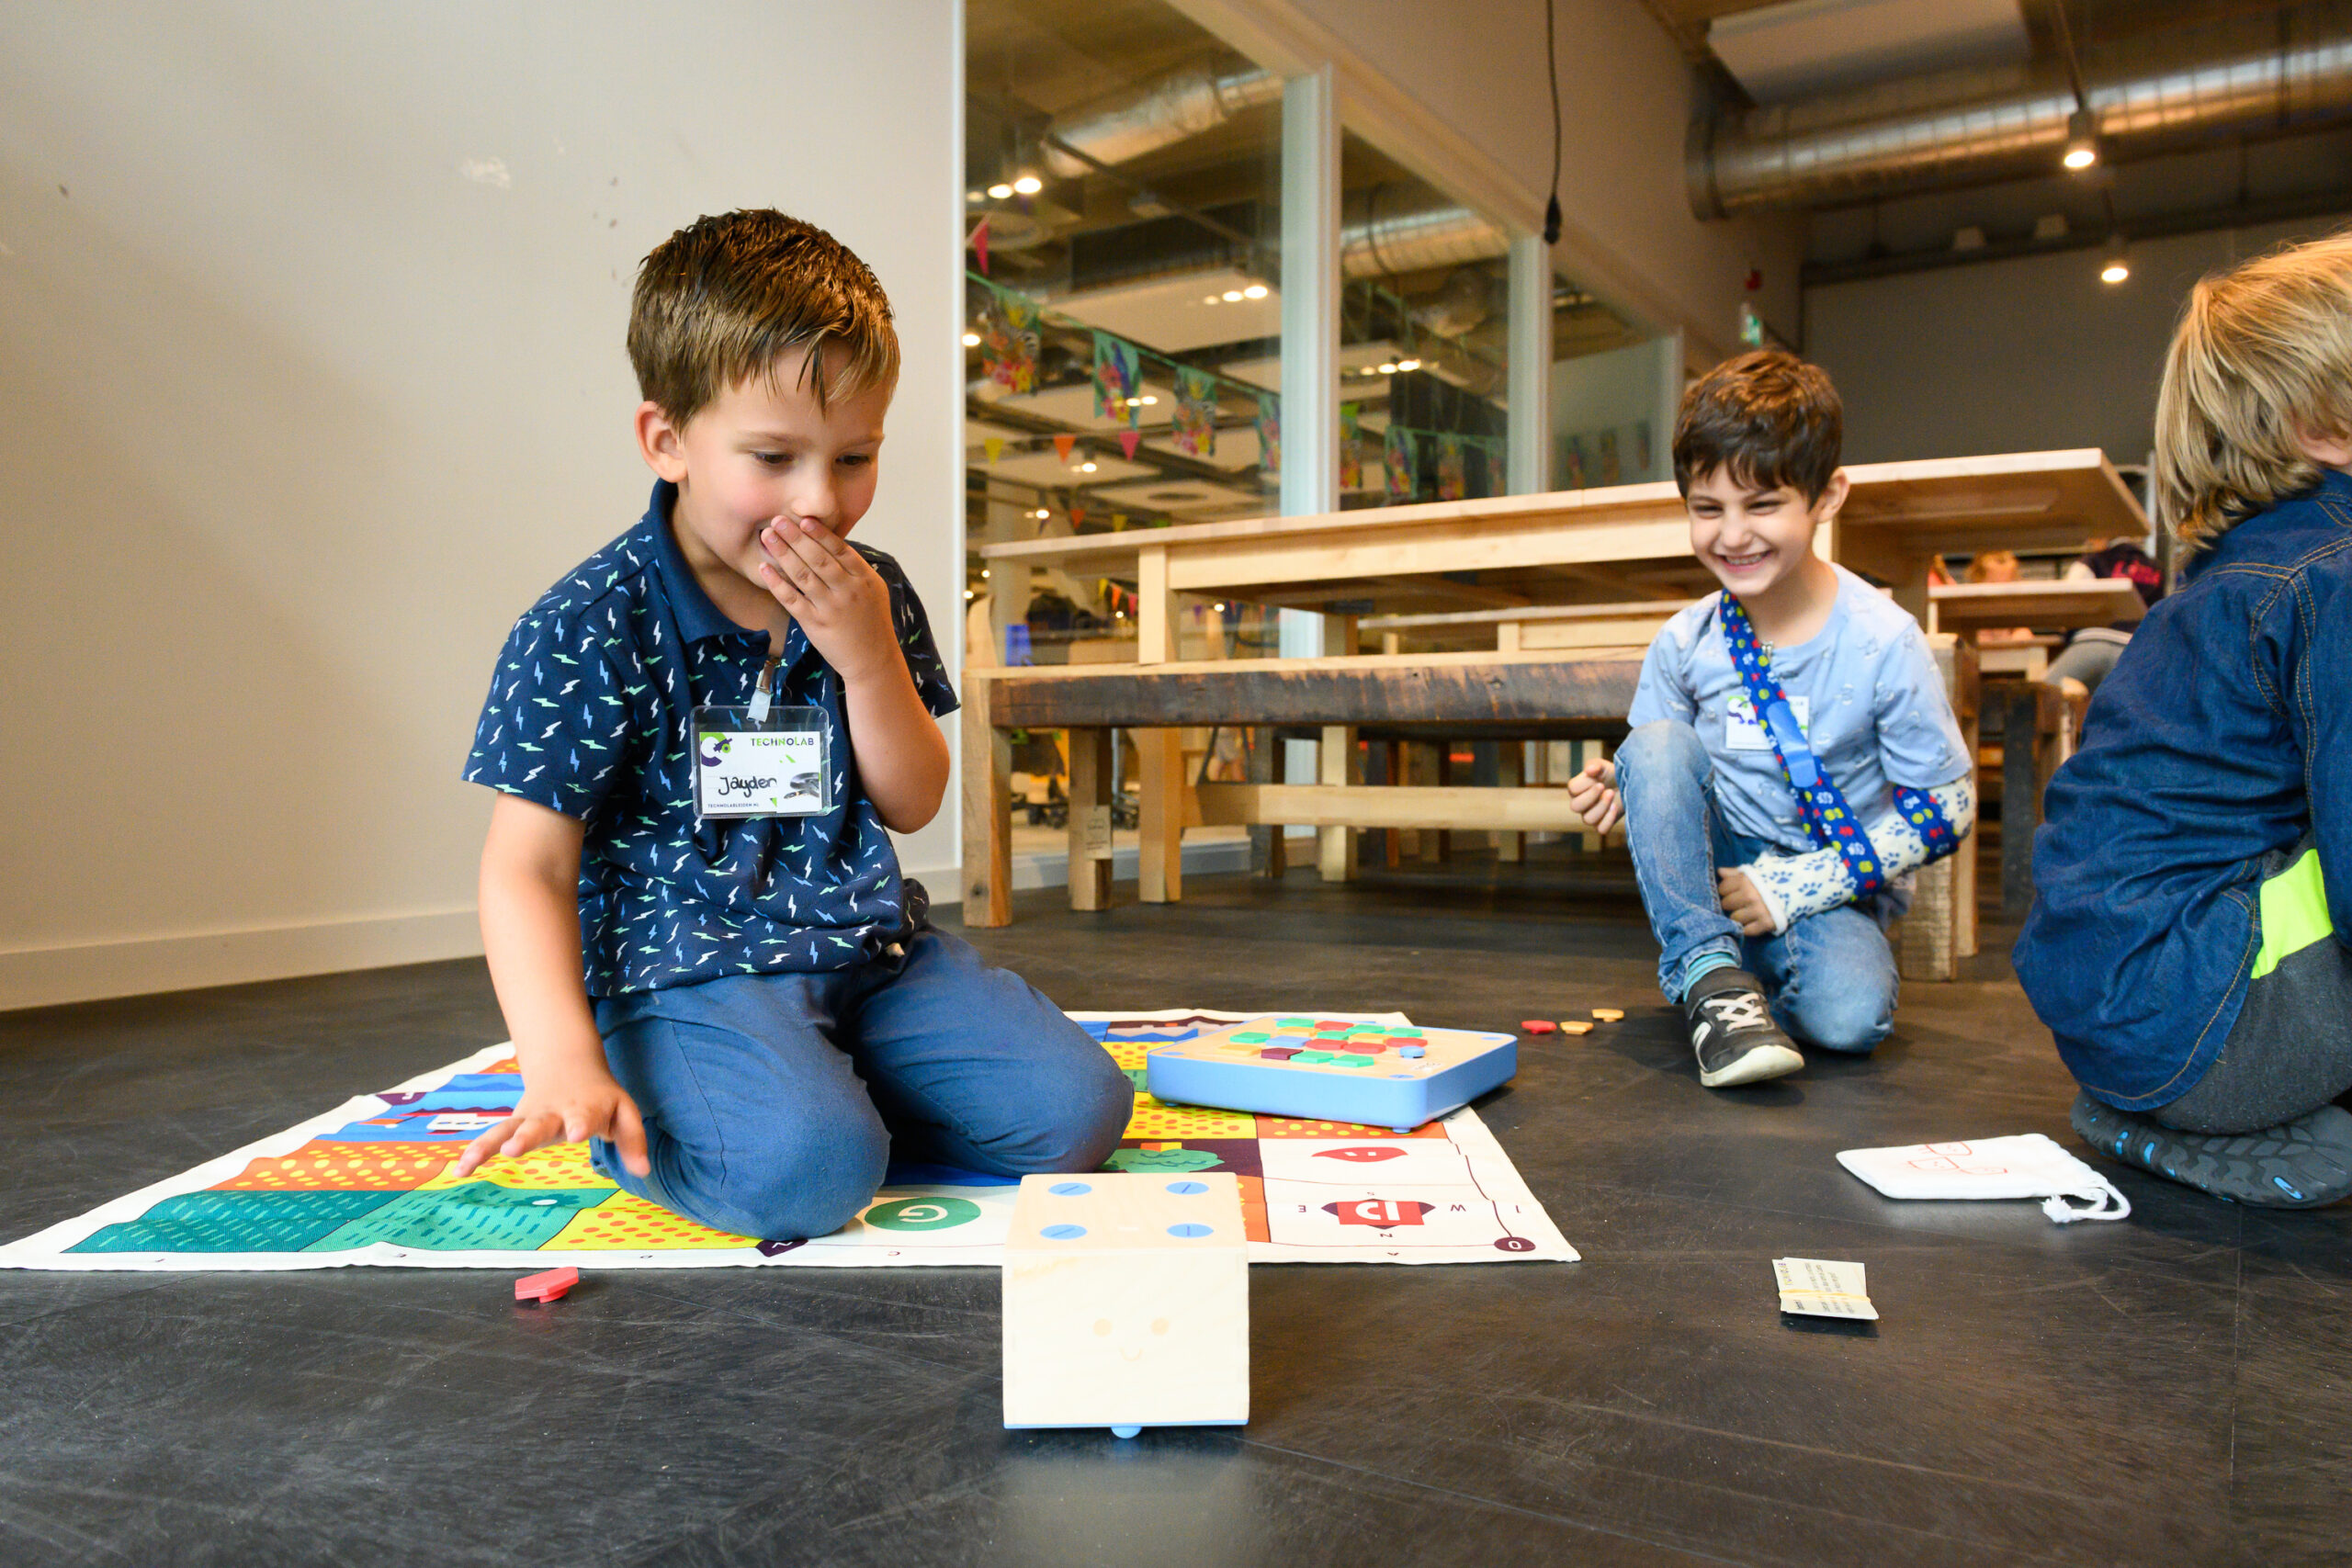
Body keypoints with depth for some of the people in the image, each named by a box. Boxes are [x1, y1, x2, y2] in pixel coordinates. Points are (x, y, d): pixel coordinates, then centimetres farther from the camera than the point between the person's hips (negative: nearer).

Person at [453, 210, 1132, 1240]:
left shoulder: (871, 595, 5)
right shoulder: (592, 626, -11)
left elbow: (913, 805, 4)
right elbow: (527, 868, -11)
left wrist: (867, 656, -13)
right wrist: (565, 1066, -24)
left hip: (869, 951, 6)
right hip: (686, 973, -5)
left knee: (1077, 1109, -7)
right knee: (806, 1170, -32)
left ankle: (823, 1086, 11)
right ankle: (644, 1118, 1)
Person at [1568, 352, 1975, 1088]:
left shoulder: (1882, 641, -13)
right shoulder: (1684, 644, -4)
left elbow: (1946, 808, -10)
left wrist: (1793, 886, -16)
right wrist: (1618, 796, -17)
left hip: (1832, 892, -3)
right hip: (1710, 877, 3)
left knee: (1849, 1016, -34)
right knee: (1654, 742, -24)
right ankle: (1711, 979, -23)